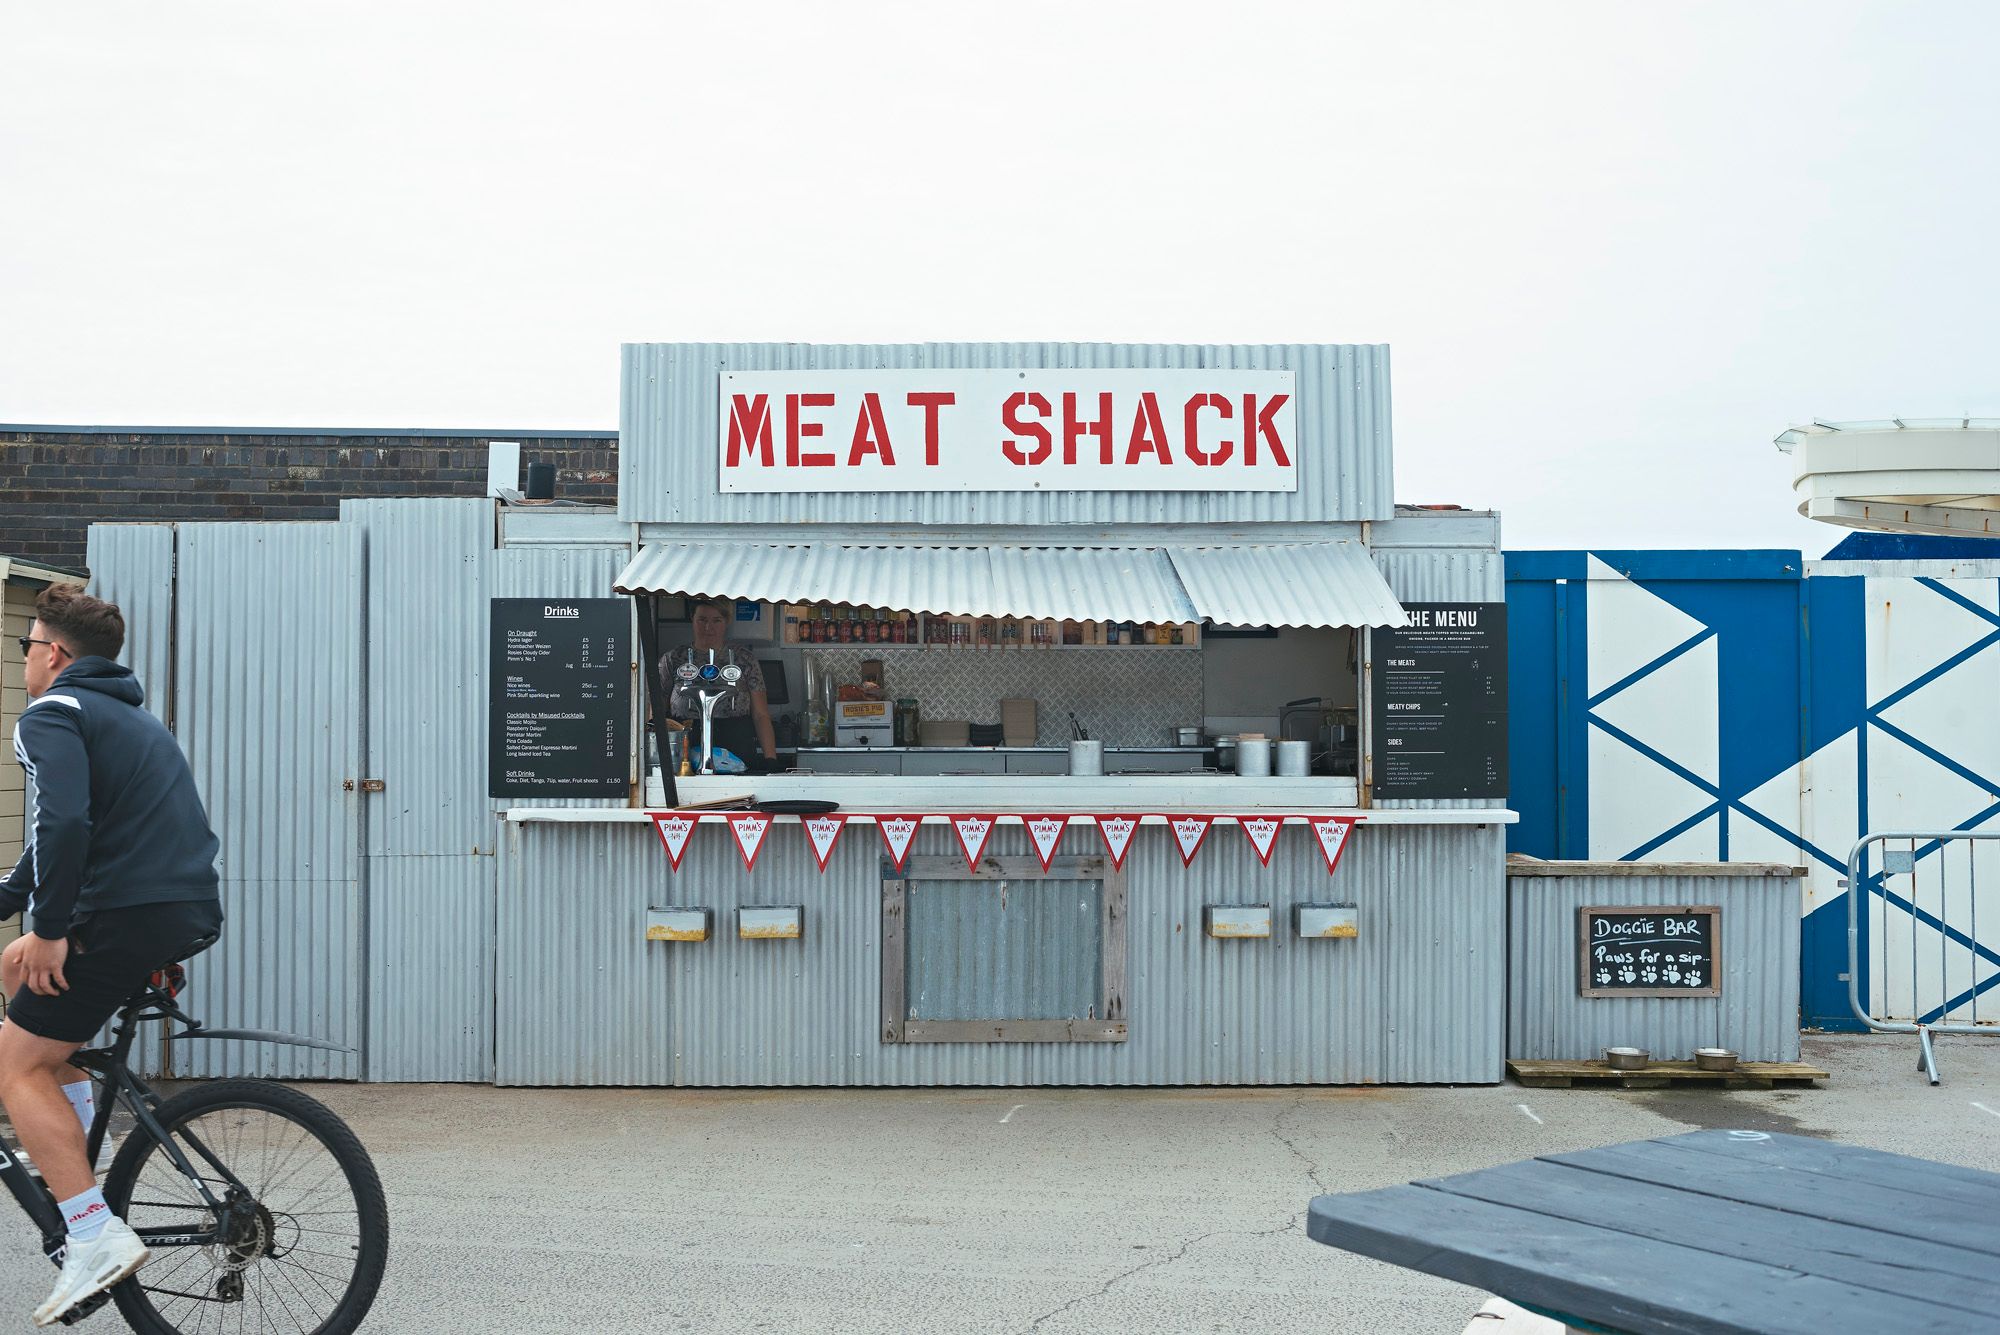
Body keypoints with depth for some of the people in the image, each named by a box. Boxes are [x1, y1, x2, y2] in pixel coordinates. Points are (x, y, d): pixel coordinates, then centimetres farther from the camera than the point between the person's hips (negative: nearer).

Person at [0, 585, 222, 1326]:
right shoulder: (128, 714, 26)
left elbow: (63, 823, -21)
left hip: (128, 916, -9)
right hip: (191, 911, 9)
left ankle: (97, 1237, -9)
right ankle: (75, 1161, 24)